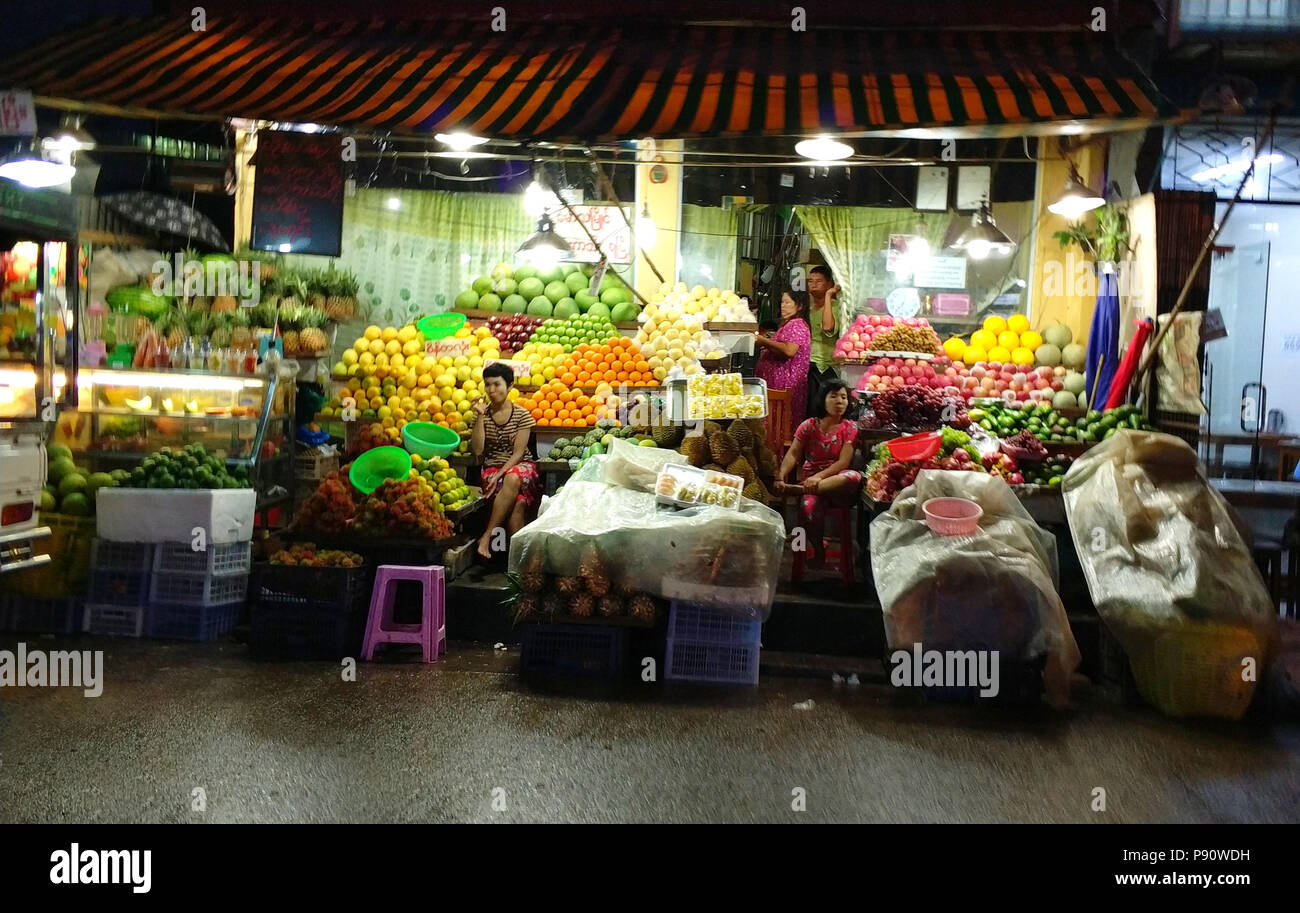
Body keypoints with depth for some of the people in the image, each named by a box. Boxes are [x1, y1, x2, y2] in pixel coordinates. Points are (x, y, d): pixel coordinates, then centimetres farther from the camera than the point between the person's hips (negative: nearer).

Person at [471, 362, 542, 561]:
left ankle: (486, 537, -35)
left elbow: (518, 452, -6)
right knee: (517, 502, -33)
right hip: (492, 468, 1)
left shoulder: (522, 415, 0)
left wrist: (501, 474, -21)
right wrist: (480, 417, -9)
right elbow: (477, 451, -4)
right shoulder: (483, 414, 7)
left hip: (520, 466, -1)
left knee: (513, 479, -40)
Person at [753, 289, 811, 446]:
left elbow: (789, 350, -27)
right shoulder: (788, 324, 22)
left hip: (785, 384, -11)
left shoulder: (796, 325, -12)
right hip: (778, 380, 11)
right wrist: (765, 343, 15)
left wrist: (765, 342, -16)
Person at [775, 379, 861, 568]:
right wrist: (781, 475, -22)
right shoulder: (809, 426, 7)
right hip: (810, 479, -1)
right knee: (809, 506, -37)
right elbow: (793, 454, -1)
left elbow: (844, 461, -6)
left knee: (855, 477, -37)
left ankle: (795, 489, -32)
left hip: (837, 480, 1)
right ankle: (819, 553, -12)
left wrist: (819, 477, -21)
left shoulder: (850, 428, 5)